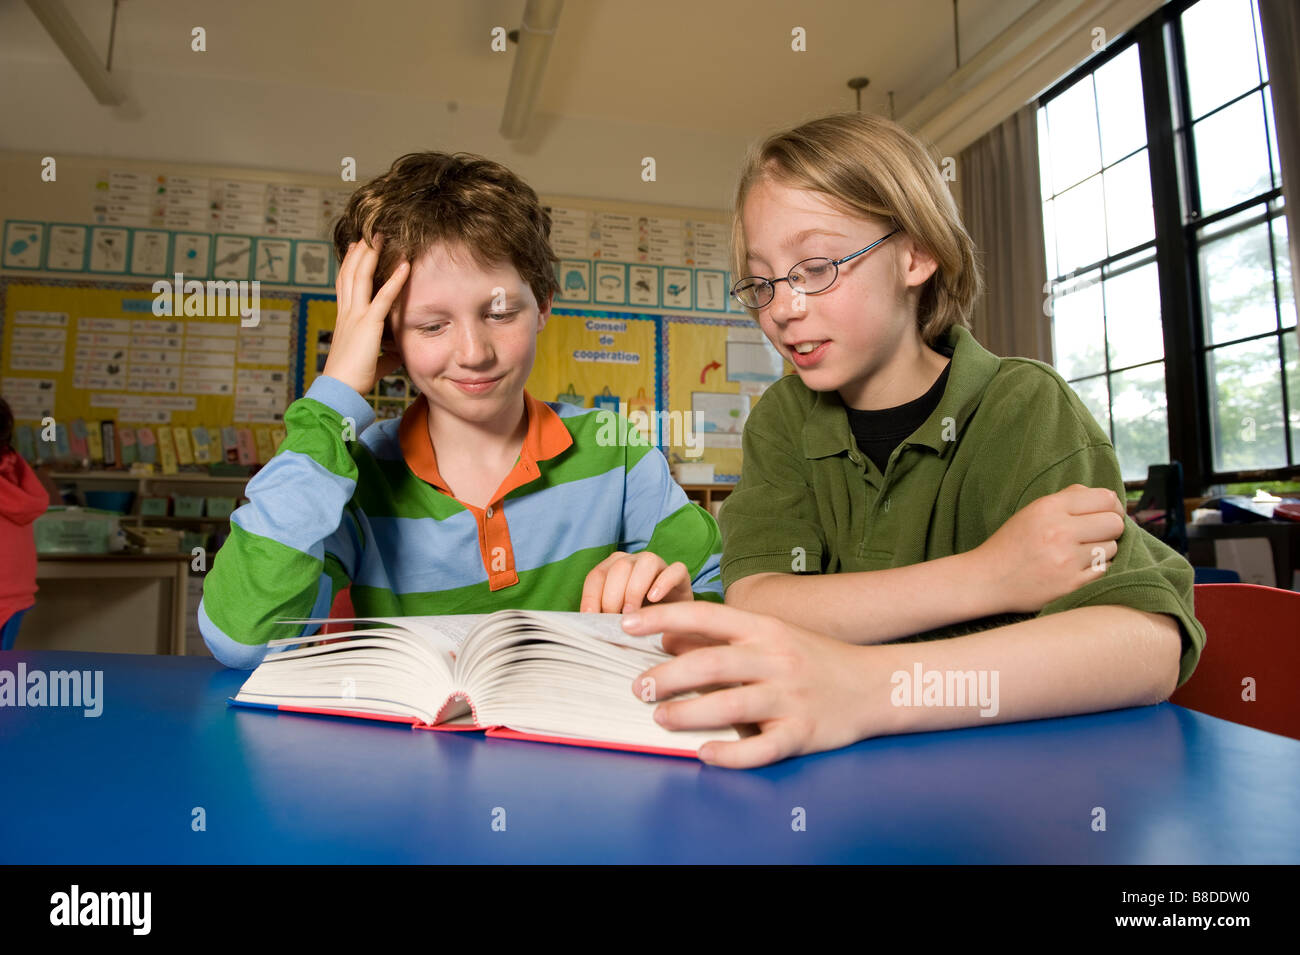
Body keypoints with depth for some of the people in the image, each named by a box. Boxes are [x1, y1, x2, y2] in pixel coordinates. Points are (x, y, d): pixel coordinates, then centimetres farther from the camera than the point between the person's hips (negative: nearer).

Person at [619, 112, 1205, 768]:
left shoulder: (1024, 409, -10)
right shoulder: (784, 418, -1)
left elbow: (1148, 642, -25)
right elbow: (754, 603, -15)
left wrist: (864, 687, -40)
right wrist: (986, 575, -23)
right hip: (847, 771, 3)